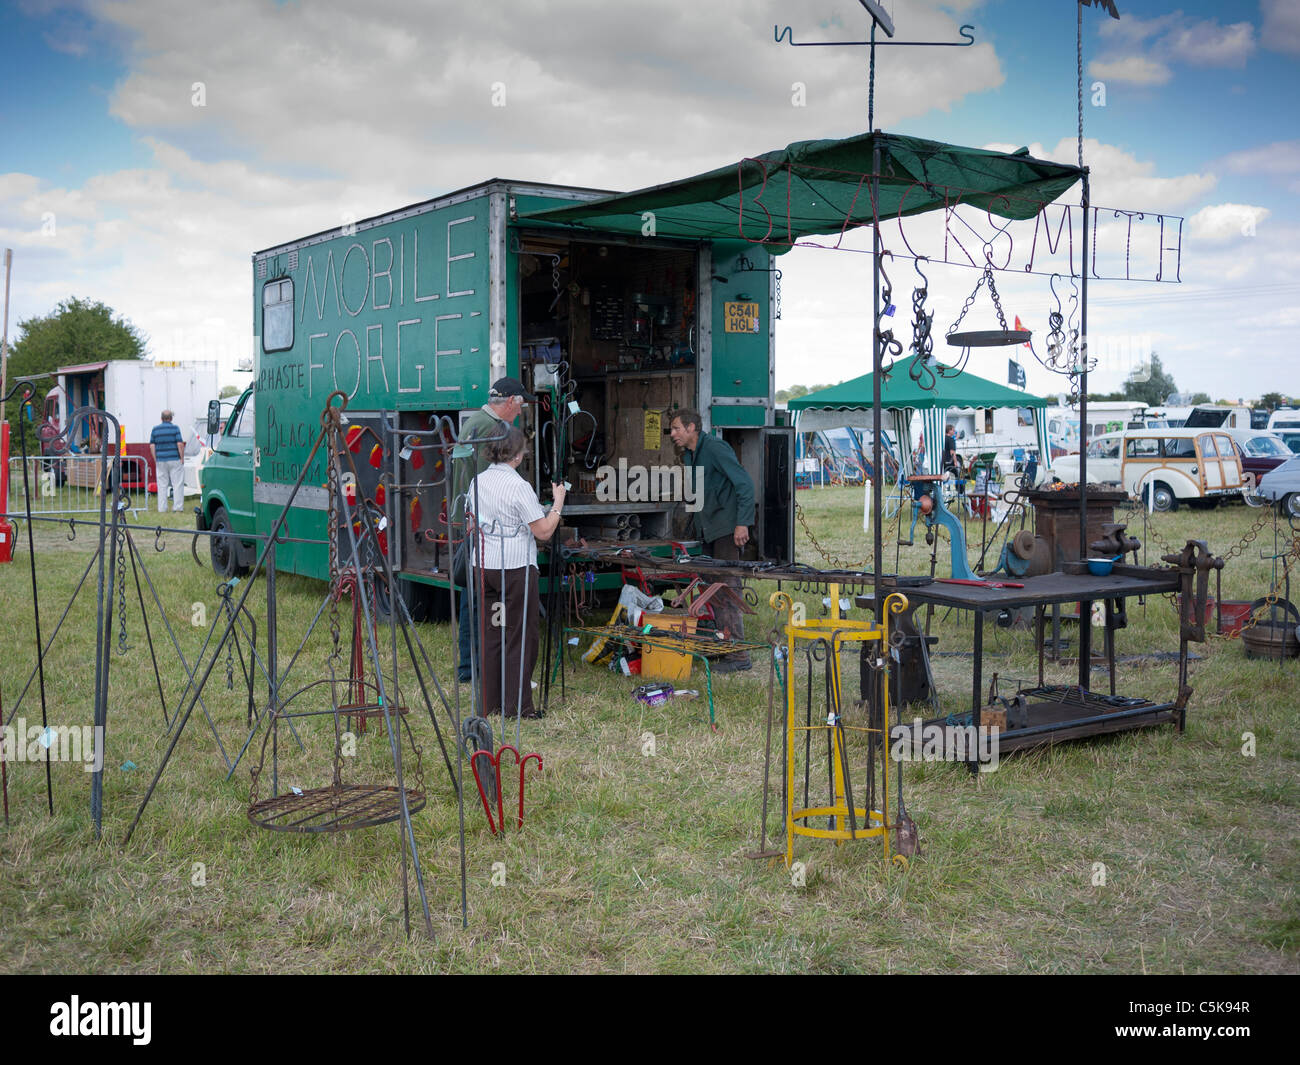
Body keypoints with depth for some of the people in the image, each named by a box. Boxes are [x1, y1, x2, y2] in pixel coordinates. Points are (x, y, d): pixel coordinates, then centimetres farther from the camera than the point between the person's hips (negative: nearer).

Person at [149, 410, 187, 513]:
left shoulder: (155, 429, 6)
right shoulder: (174, 428, -5)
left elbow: (152, 446, 4)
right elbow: (180, 444, -11)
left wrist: (155, 460, 9)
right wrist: (182, 458, -4)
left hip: (160, 461, 4)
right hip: (174, 460, -4)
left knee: (162, 485, 8)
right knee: (178, 483, 2)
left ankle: (161, 508, 7)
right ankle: (178, 506, -2)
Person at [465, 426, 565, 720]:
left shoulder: (477, 482, 6)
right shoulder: (519, 486, -15)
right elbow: (544, 531, -14)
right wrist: (558, 502, -2)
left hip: (483, 566, 7)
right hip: (515, 567, -7)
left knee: (491, 633, 14)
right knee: (521, 635, 3)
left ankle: (489, 702, 18)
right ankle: (517, 704, 5)